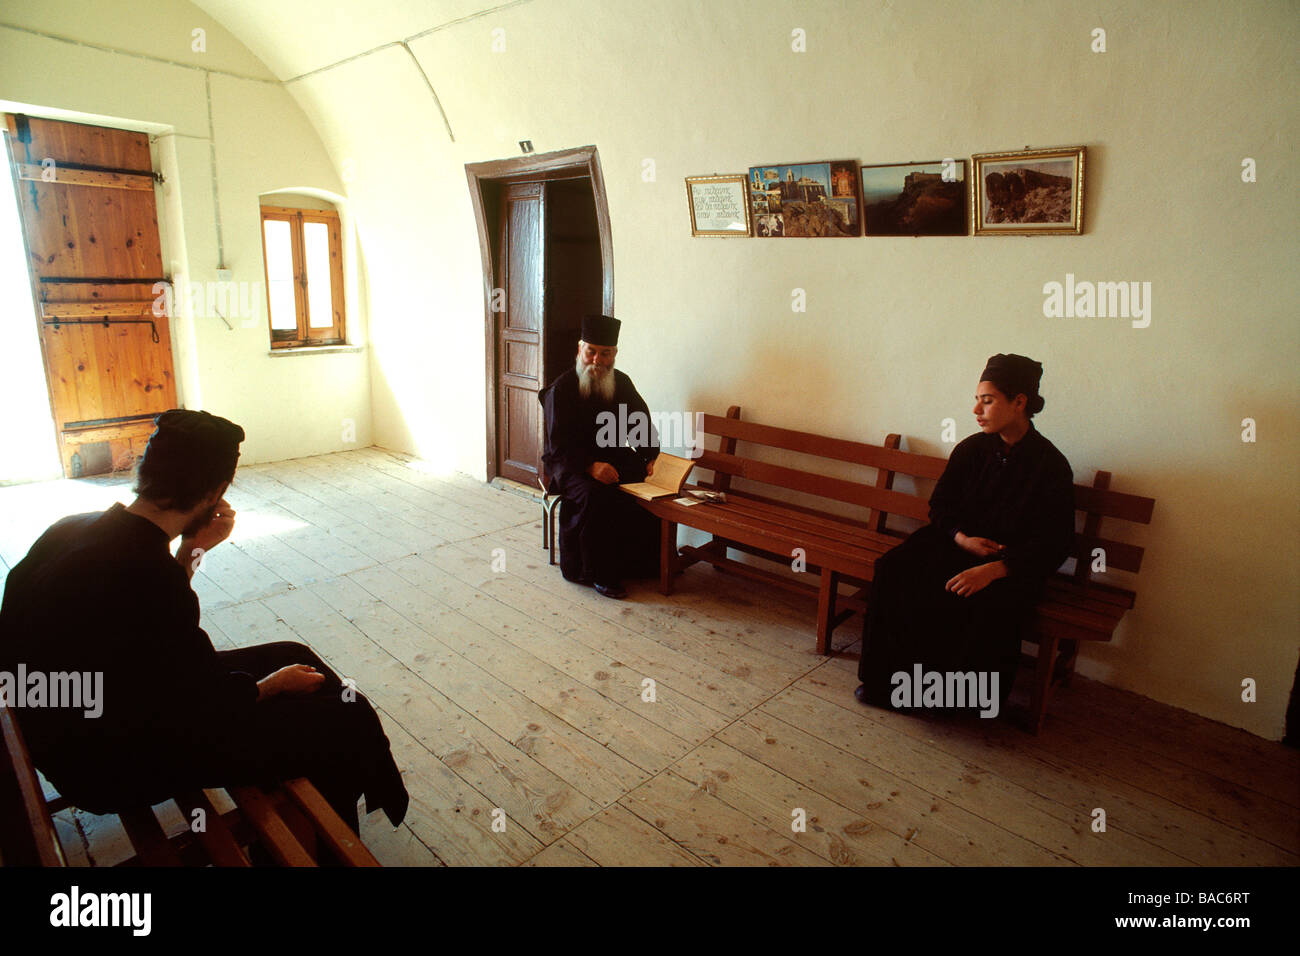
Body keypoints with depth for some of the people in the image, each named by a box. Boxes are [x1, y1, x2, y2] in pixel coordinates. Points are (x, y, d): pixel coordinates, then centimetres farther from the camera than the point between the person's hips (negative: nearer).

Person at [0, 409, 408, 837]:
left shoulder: (73, 529, -4)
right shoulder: (148, 575, -34)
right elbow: (205, 714, -23)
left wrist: (191, 549, 2)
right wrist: (271, 685, -4)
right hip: (113, 766, -10)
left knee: (290, 655, 13)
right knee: (347, 720, -12)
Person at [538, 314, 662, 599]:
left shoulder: (622, 383, 7)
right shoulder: (561, 390, -9)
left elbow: (641, 425, 12)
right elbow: (559, 445, -14)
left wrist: (650, 457, -7)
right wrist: (590, 466, -30)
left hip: (614, 456, 5)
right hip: (571, 462, -5)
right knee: (594, 495, -35)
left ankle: (647, 563, -4)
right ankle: (601, 574, -21)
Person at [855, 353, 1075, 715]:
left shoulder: (1051, 466, -9)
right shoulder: (971, 449, 4)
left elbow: (1054, 544, -13)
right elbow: (940, 505, 11)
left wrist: (993, 569, -27)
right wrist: (962, 537, -11)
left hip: (1012, 563, -4)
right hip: (958, 545, 4)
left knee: (994, 606, -35)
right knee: (895, 571, -22)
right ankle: (887, 679, -13)